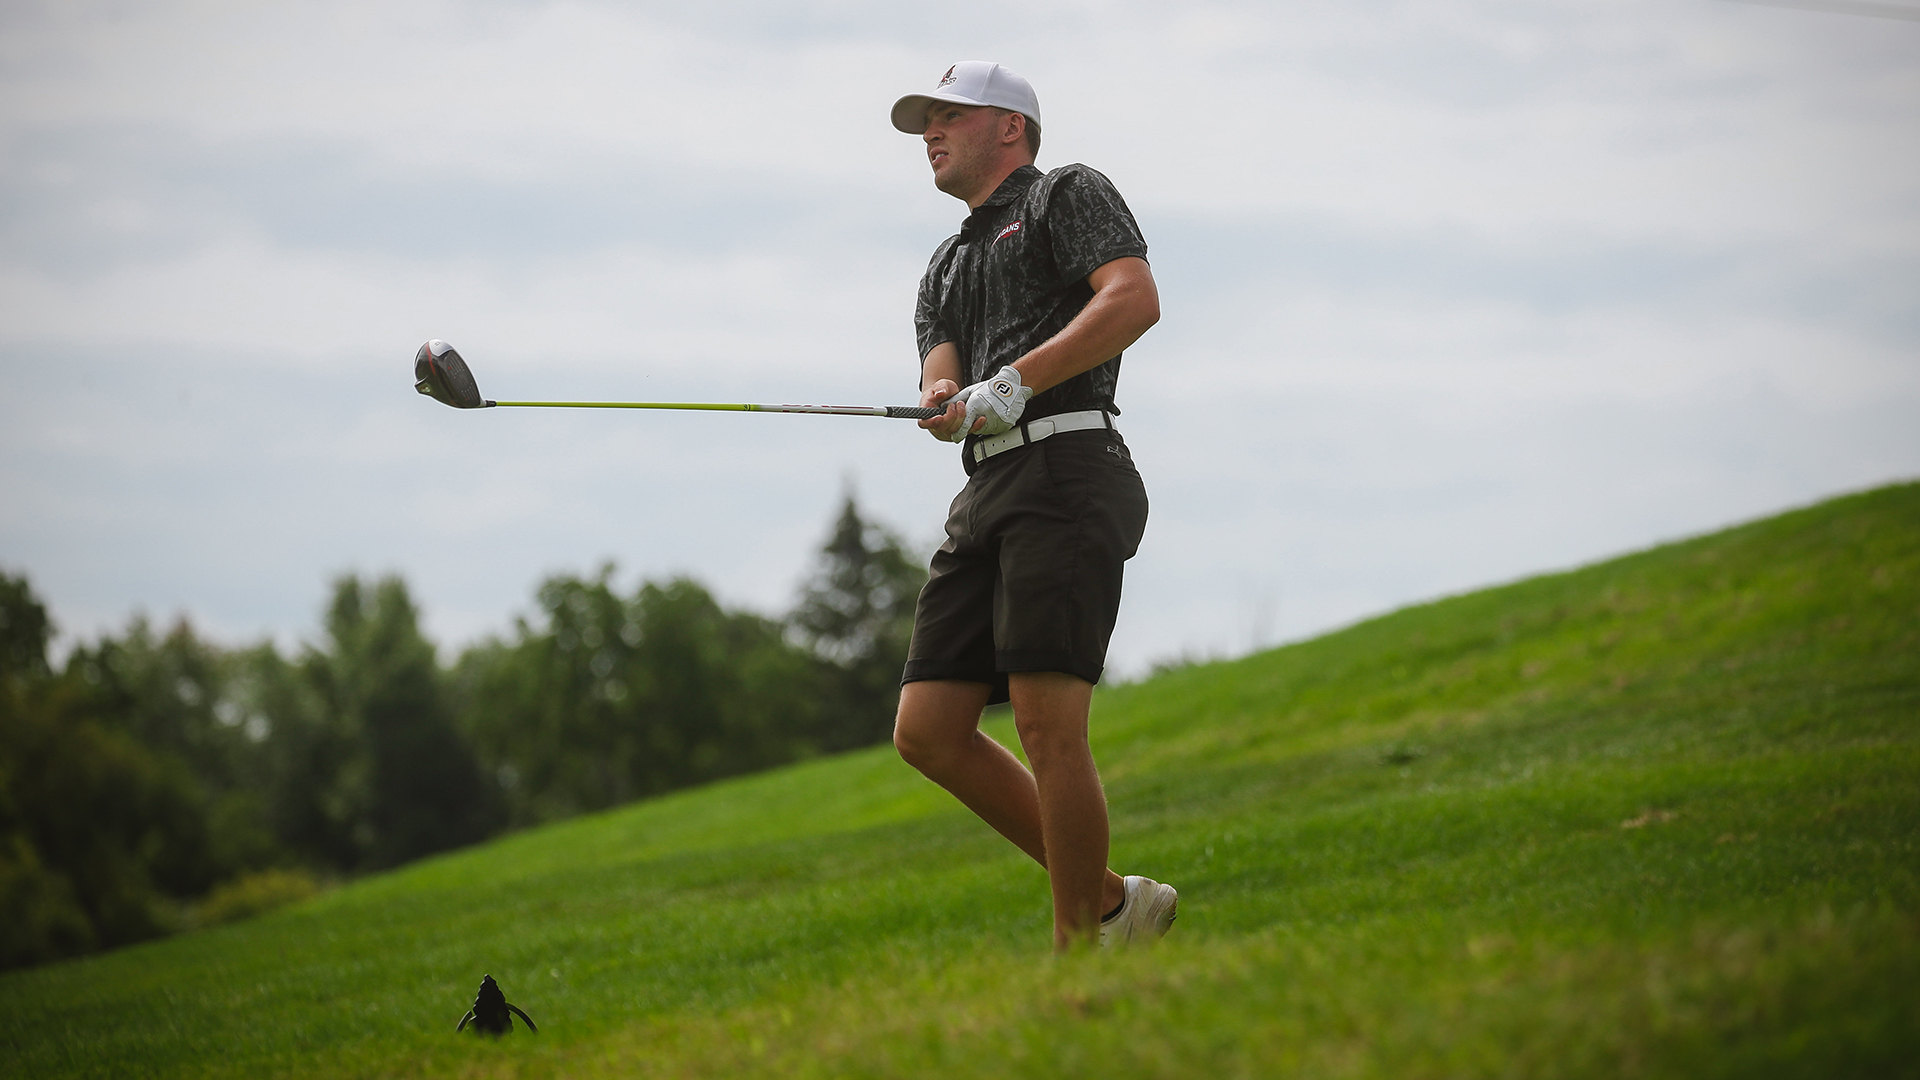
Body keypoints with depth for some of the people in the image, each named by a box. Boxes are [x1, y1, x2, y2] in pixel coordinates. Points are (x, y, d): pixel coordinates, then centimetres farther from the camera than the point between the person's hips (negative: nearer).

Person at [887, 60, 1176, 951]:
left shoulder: (1067, 195, 8)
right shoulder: (945, 268, 30)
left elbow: (1135, 298, -10)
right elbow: (943, 373, 13)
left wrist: (1012, 383, -17)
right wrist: (944, 399, -12)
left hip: (1065, 469, -8)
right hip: (987, 493, 8)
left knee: (1046, 722, -16)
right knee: (927, 730, -1)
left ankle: (1078, 953, -10)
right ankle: (1109, 901, 7)